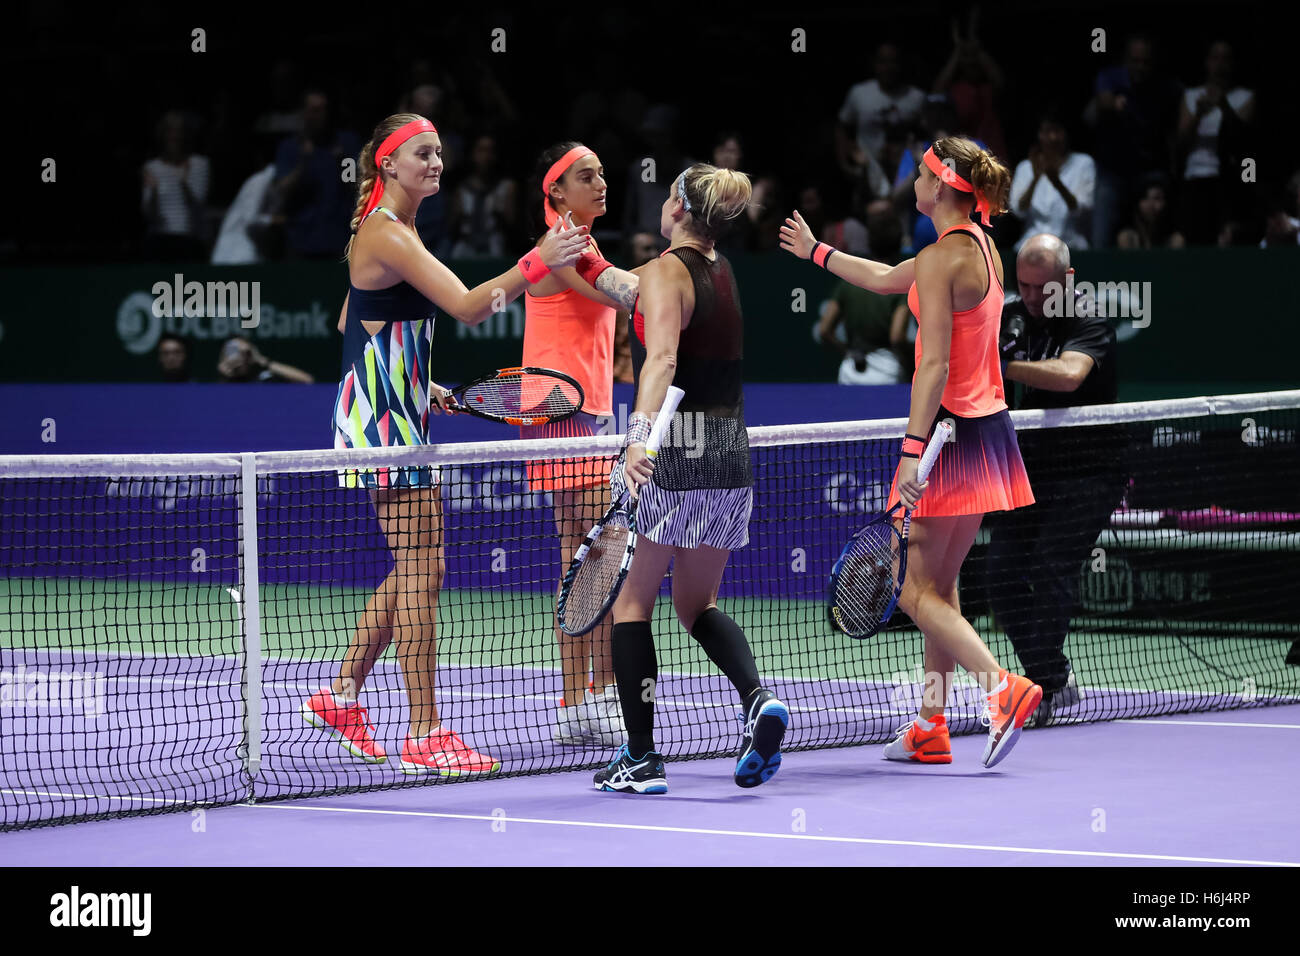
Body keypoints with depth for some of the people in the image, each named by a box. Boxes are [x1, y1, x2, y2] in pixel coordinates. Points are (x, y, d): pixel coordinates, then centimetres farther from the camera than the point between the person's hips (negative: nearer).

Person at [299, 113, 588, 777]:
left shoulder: (389, 230, 14)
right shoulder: (388, 235, -18)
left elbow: (353, 324, 24)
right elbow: (467, 306, -29)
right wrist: (534, 264, -38)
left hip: (395, 415, 10)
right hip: (383, 421, -10)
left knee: (412, 569, 15)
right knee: (422, 572, -8)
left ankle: (340, 696, 24)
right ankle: (425, 735, -6)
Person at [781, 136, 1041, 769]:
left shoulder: (940, 260, -17)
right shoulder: (980, 248, 11)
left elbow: (936, 366, -22)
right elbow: (886, 279, 27)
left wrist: (914, 448, -25)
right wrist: (817, 252, 39)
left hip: (951, 431, -9)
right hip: (989, 426, 9)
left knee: (914, 590, -3)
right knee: (938, 586, 14)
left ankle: (1003, 688, -17)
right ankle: (930, 730, 16)